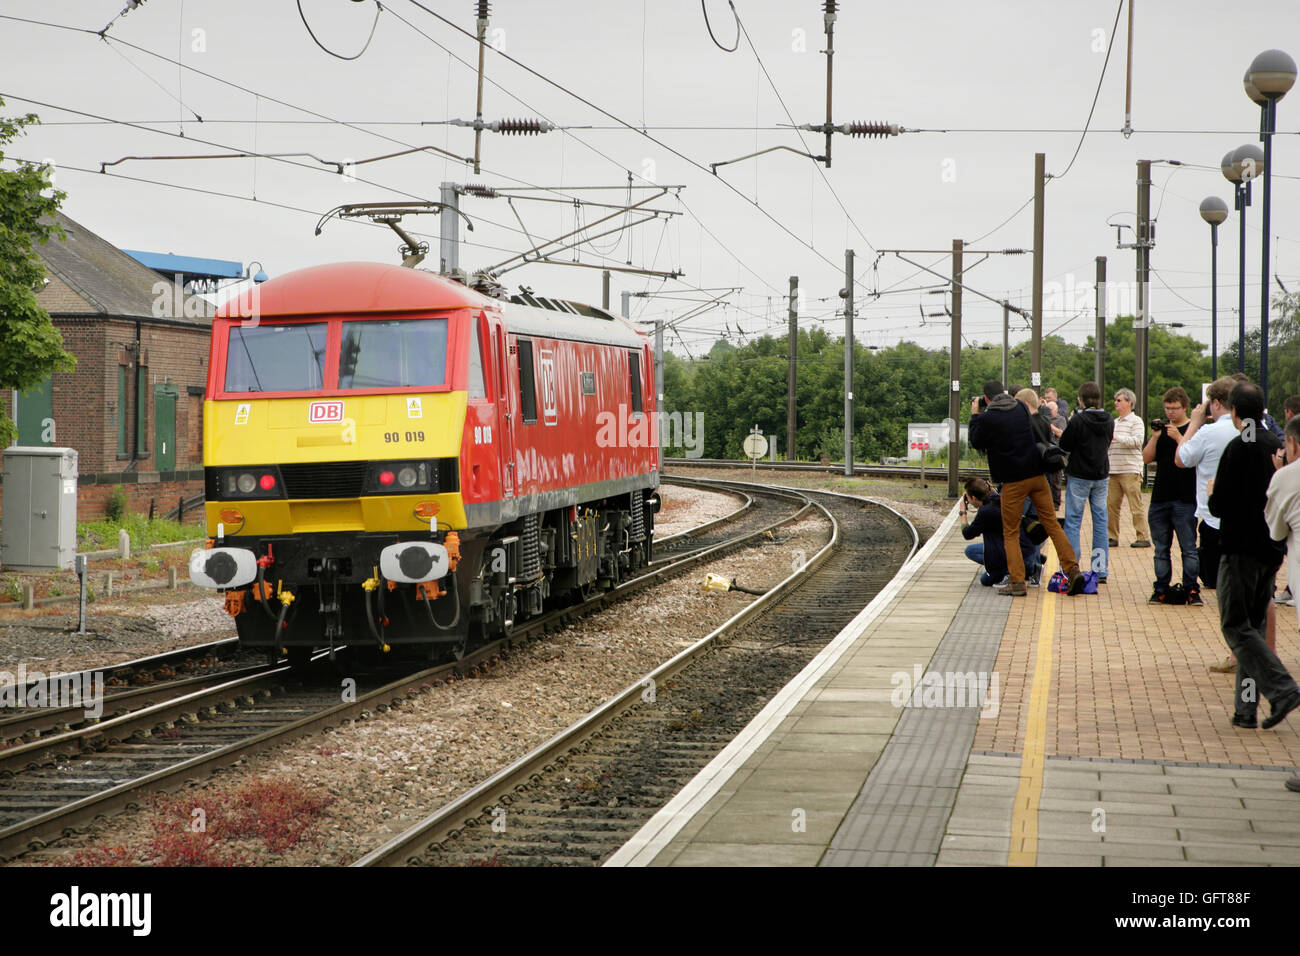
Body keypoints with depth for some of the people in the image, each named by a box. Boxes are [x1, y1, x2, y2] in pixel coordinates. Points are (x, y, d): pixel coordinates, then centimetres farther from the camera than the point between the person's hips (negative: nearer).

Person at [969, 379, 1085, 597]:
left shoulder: (987, 418, -10)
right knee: (1052, 523, 8)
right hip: (1036, 473, 4)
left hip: (1013, 481, -4)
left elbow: (976, 443, 4)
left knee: (1010, 533, 5)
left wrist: (975, 416, 14)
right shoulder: (1021, 409, 7)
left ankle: (1017, 582, -2)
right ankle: (1073, 569, -1)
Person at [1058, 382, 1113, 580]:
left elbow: (1064, 445, -10)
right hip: (1101, 476, 5)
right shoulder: (1109, 421, 2)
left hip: (1079, 476, -5)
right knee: (1100, 522, 9)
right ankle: (1101, 571, 9)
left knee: (1073, 522, 1)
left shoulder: (1078, 421, -16)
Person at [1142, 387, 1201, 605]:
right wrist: (1155, 437, -7)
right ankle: (1161, 590, 14)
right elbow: (1147, 458, 7)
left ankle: (1191, 589, 1)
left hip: (1185, 499, -5)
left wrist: (1178, 437, -19)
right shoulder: (1162, 428, 13)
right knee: (1161, 549, 9)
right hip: (1160, 497, 5)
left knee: (1189, 548, -3)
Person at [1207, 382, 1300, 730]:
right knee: (1254, 626, 12)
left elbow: (1219, 506, -15)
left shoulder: (1238, 449, -14)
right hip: (1271, 548, 7)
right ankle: (1247, 710, 10)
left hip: (1241, 548, -7)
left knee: (1236, 627, -4)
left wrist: (1211, 495, 4)